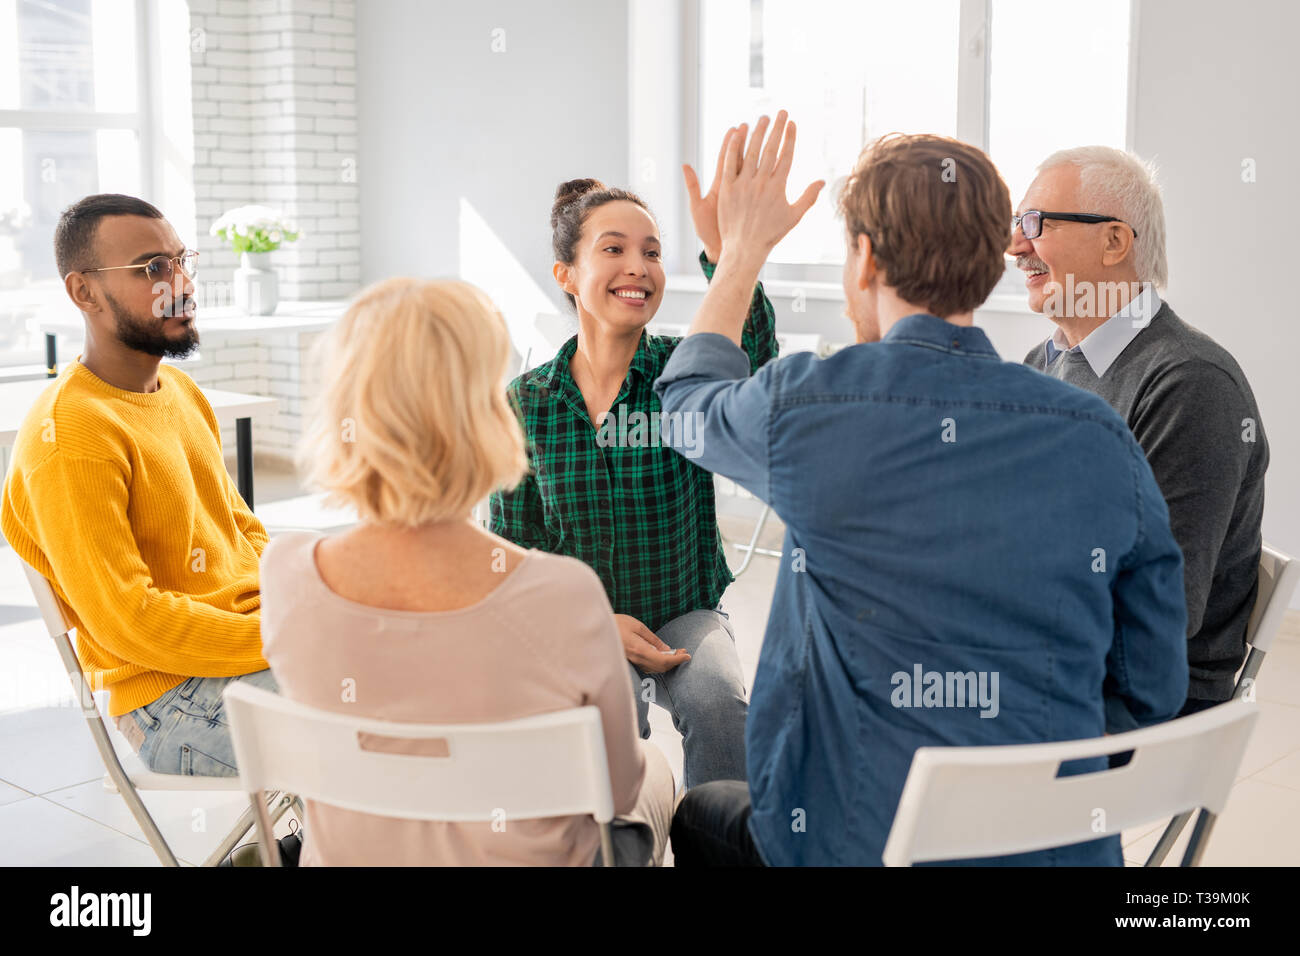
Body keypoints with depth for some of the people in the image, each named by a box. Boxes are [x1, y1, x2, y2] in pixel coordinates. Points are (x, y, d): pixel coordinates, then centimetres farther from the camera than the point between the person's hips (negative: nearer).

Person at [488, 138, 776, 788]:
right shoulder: (525, 402, -3)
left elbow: (752, 363, -33)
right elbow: (511, 550, 1)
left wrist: (726, 252, -51)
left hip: (687, 616, 0)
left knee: (715, 697, -30)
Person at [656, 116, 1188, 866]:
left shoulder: (806, 405, -15)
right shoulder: (1104, 442, -8)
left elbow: (688, 396, 12)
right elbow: (1156, 694, 0)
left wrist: (744, 249, 24)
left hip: (859, 841, -4)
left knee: (698, 816, 28)